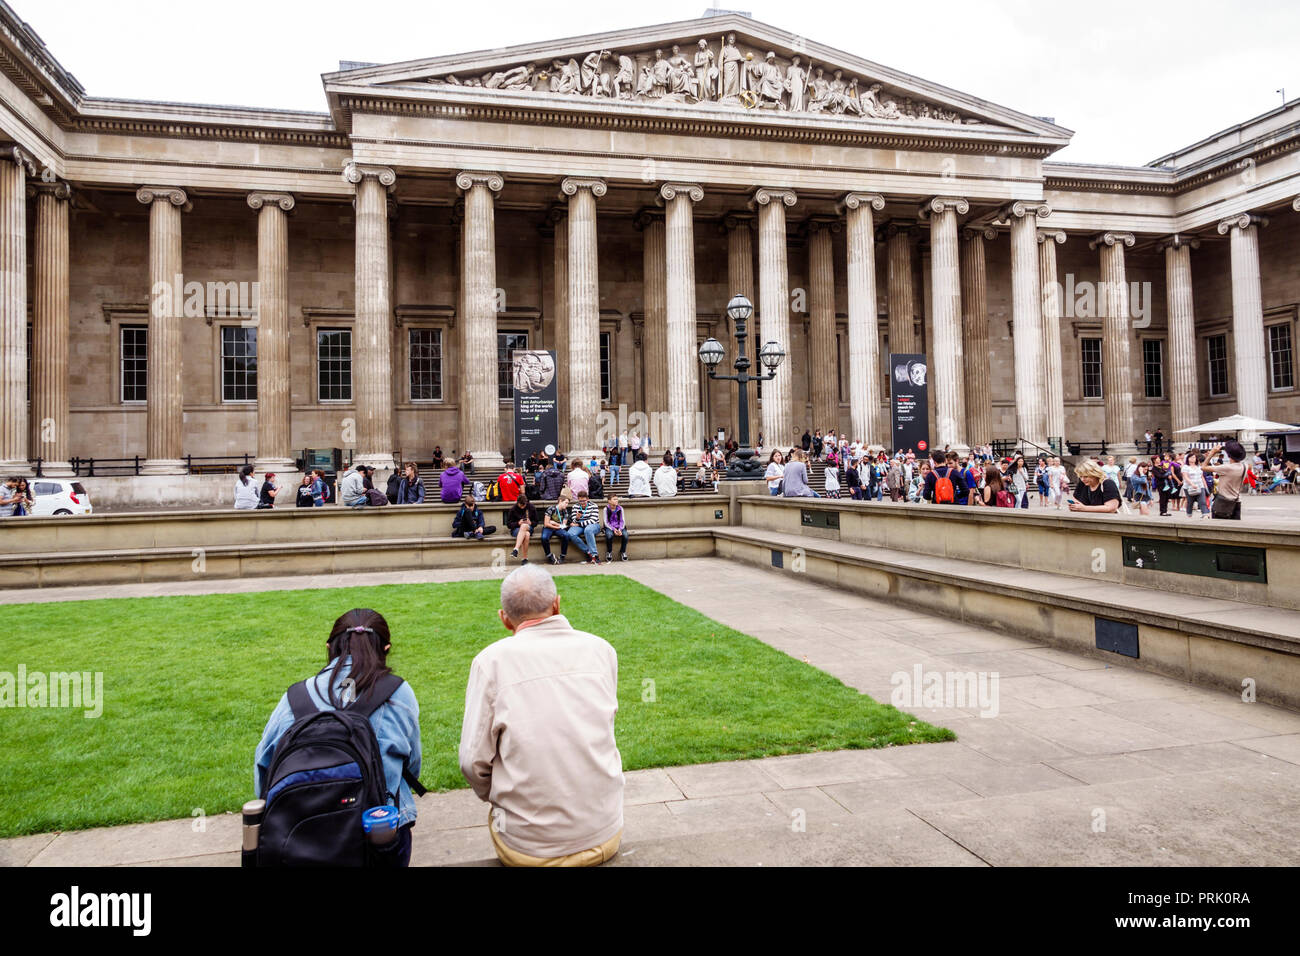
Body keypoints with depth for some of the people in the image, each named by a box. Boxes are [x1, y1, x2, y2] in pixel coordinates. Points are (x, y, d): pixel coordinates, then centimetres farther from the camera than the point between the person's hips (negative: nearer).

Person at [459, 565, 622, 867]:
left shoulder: (491, 661, -11)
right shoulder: (601, 649, -3)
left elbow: (473, 762, -8)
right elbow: (600, 727, 7)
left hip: (527, 849, -2)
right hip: (604, 836, 2)